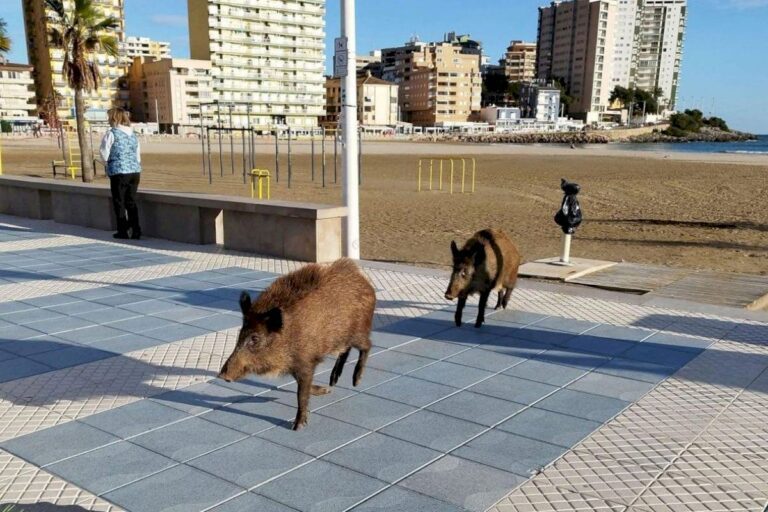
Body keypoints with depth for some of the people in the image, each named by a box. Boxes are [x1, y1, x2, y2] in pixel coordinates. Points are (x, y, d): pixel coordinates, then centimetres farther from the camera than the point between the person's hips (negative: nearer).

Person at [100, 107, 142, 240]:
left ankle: (123, 231, 8)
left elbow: (104, 152, -4)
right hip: (135, 171, 6)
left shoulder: (112, 133, -8)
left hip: (119, 172, -6)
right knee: (131, 202, 12)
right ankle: (135, 231, 8)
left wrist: (108, 164, 13)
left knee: (119, 202, 5)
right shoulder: (133, 134, 11)